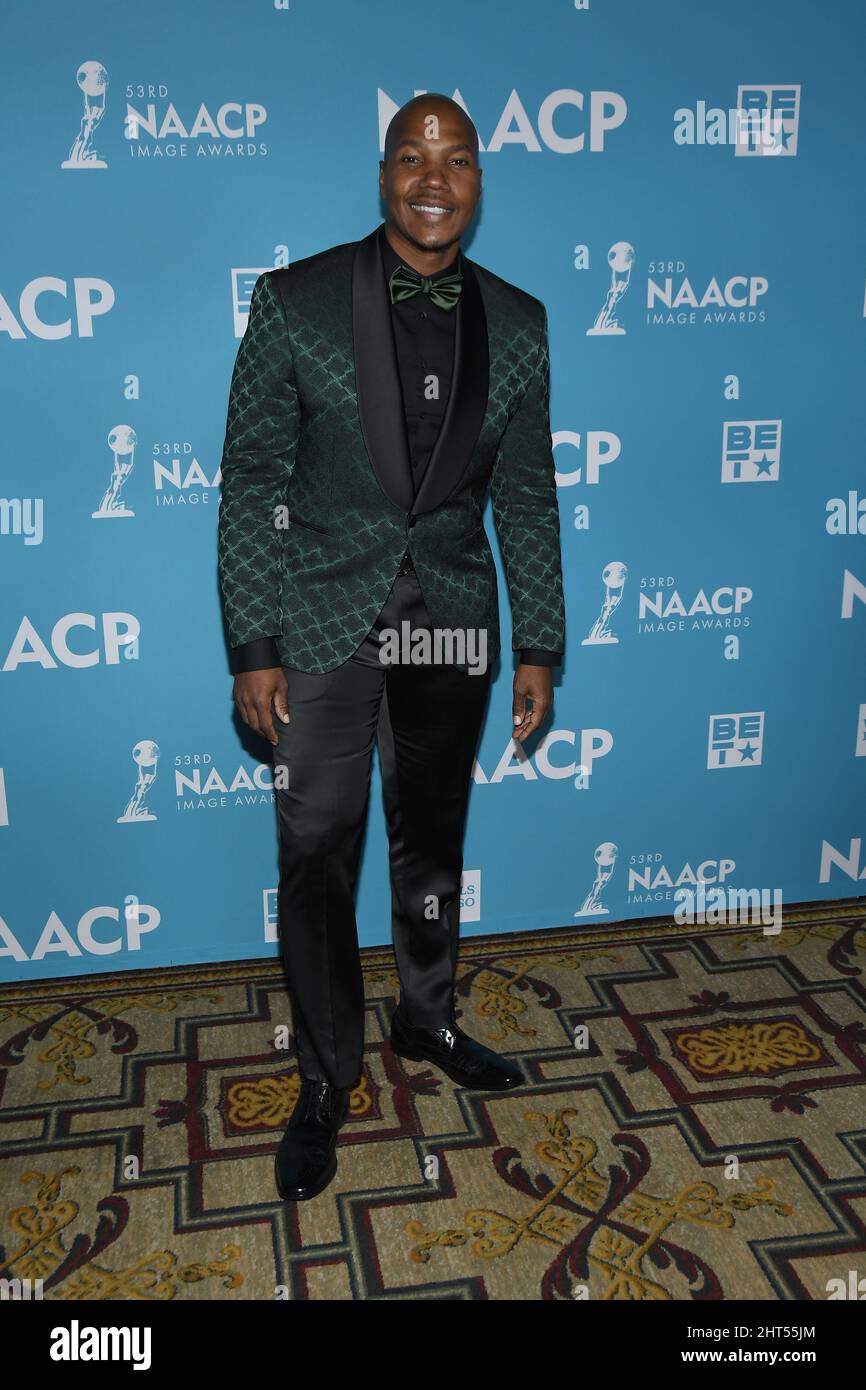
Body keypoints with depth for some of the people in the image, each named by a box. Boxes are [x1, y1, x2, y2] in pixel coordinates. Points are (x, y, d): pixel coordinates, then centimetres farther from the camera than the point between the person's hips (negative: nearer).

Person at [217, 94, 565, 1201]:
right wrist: (252, 649, -10)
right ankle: (326, 1079, 25)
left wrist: (540, 648, 5)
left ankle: (427, 1021, 42)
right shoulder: (296, 302, -7)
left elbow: (527, 496, 6)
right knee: (316, 861, 4)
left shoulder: (517, 324, 2)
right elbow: (251, 482, -6)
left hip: (453, 629, 3)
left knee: (432, 846, 18)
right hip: (323, 627, -2)